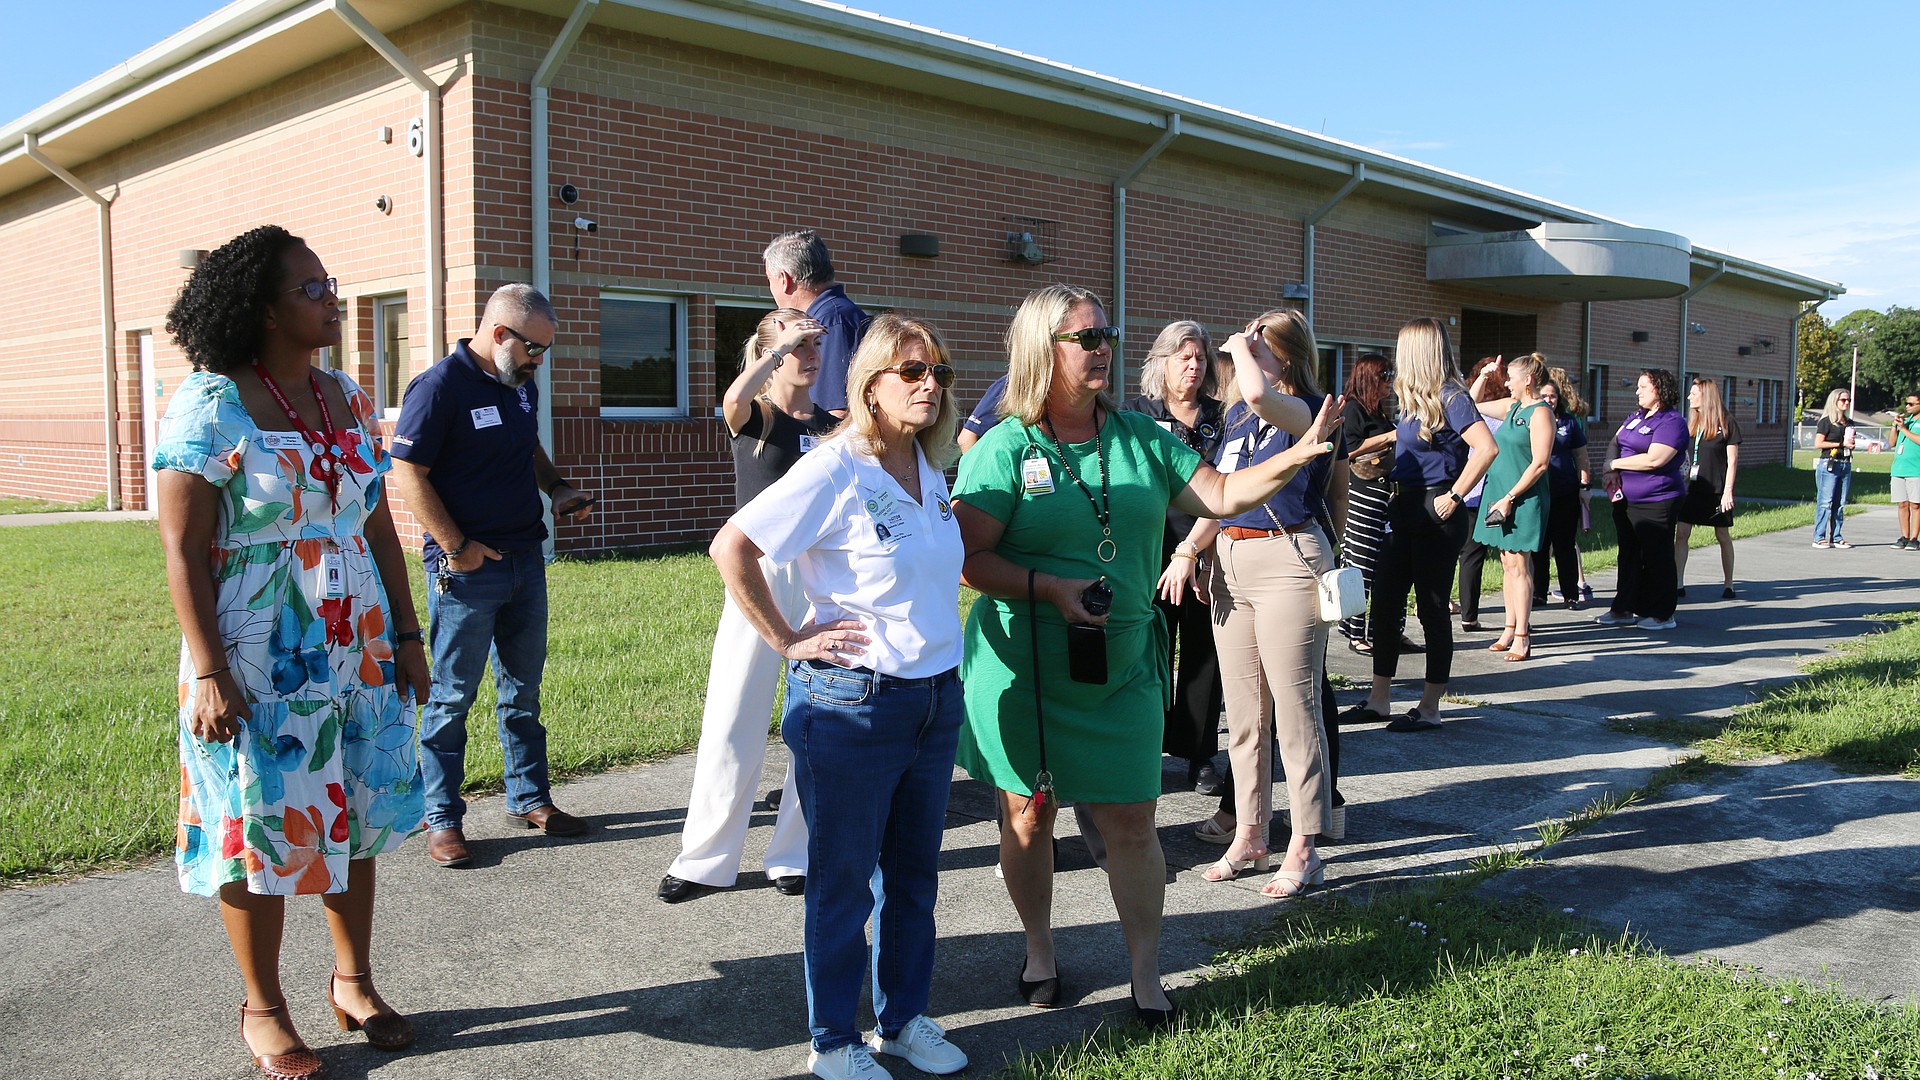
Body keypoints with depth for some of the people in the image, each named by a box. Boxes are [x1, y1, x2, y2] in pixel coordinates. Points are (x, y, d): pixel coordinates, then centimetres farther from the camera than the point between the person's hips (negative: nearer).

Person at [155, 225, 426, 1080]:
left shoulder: (348, 399, 8)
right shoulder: (210, 407, -10)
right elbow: (183, 552, -12)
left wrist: (406, 634, 9)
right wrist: (207, 673, -17)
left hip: (358, 653, 6)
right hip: (259, 664, -5)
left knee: (351, 821, 13)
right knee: (261, 834, 5)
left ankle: (353, 982, 29)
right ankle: (263, 1009, 22)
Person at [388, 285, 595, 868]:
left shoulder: (522, 385, 10)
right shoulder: (439, 386, -14)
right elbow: (408, 473, -16)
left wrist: (556, 486, 6)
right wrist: (456, 548, -17)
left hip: (525, 560, 8)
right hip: (466, 569, -8)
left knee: (523, 688, 15)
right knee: (453, 696, 1)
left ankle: (530, 798, 27)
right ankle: (442, 820, 11)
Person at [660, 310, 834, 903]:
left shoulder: (834, 425, 10)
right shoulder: (753, 416, 0)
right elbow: (734, 397, -26)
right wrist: (781, 343, -17)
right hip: (760, 575, -3)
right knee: (732, 722, -2)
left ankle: (796, 854, 18)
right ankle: (706, 859, 12)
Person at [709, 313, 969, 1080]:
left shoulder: (933, 472, 7)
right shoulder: (835, 470, -15)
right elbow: (731, 548, -18)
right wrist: (788, 641, -15)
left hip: (935, 695, 7)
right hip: (851, 701, -7)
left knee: (914, 873, 17)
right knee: (843, 881, 7)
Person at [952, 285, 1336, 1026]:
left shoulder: (1141, 438, 5)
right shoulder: (1005, 448, -8)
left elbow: (1219, 496, 5)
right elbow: (969, 557, -11)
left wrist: (1299, 454, -7)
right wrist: (1049, 588, -23)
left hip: (1120, 669, 3)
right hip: (1024, 669, -2)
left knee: (1131, 822, 4)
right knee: (1028, 816, 11)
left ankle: (1146, 975, 20)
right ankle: (1039, 951, 34)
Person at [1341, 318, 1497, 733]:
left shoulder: (1450, 397, -13)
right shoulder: (1415, 401, 13)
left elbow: (1486, 448, -24)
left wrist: (1454, 497, -21)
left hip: (1436, 515, -9)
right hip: (1406, 511, 9)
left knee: (1432, 609, 0)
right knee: (1383, 604, 8)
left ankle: (1429, 709, 10)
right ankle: (1379, 700, 18)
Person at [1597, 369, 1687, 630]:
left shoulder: (1672, 422, -13)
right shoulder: (1635, 417, 15)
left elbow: (1654, 460, -22)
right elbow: (1615, 442, 15)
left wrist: (1615, 464, -12)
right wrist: (1611, 469, -5)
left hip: (1656, 501, -8)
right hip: (1626, 499, 8)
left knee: (1657, 557, -1)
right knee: (1629, 555, 13)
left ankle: (1662, 615, 7)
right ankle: (1624, 609, 21)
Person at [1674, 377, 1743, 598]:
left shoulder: (1727, 424, -5)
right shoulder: (1691, 424, 10)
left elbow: (1732, 460, -7)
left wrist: (1728, 490, -13)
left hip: (1717, 491, -4)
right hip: (1692, 488, 5)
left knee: (1722, 536, 6)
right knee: (1681, 533, -5)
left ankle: (1728, 585, 17)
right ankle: (1678, 584, -5)